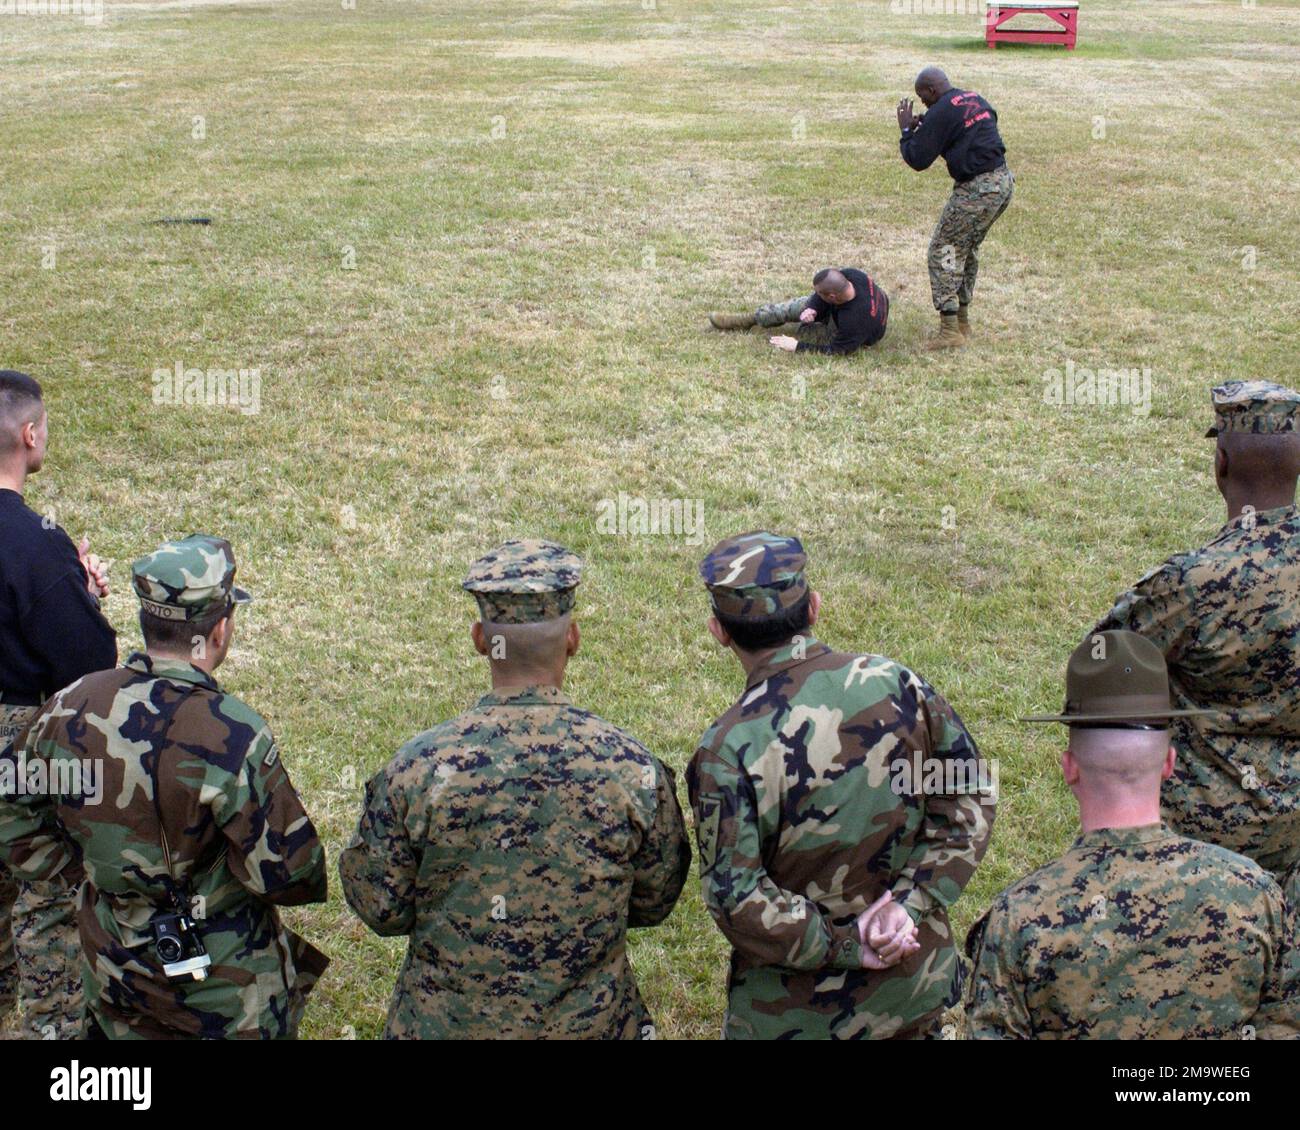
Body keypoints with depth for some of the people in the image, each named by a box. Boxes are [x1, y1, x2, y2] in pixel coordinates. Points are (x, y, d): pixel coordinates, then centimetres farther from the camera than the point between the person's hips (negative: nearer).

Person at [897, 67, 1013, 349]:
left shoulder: (939, 114, -12)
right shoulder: (976, 100, 14)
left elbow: (918, 160, -11)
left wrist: (907, 130, 6)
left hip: (977, 190, -9)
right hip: (1004, 181, 9)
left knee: (943, 251, -2)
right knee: (968, 249, 21)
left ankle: (950, 331, -6)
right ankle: (963, 322, 29)